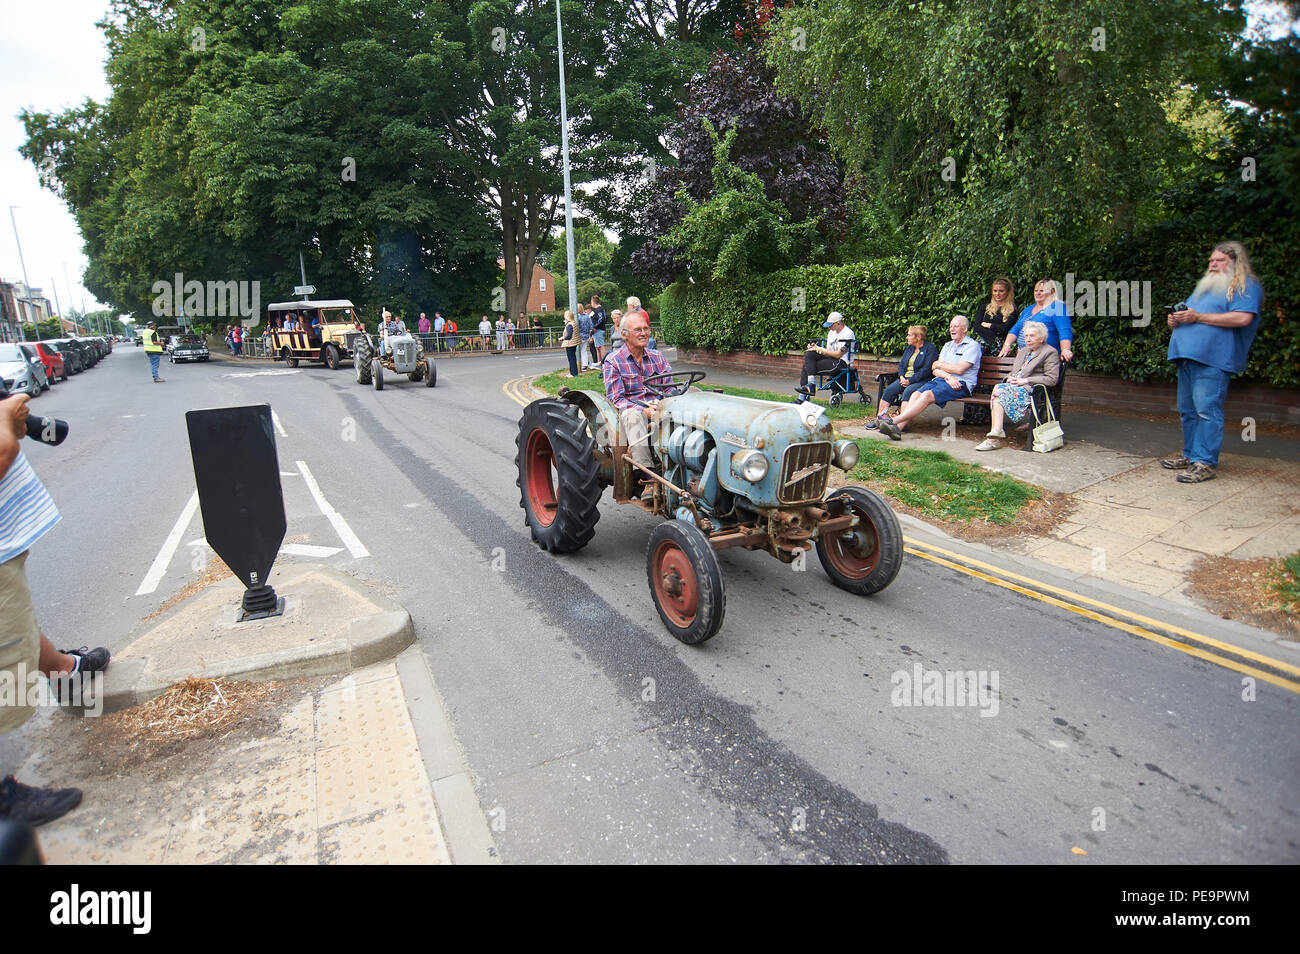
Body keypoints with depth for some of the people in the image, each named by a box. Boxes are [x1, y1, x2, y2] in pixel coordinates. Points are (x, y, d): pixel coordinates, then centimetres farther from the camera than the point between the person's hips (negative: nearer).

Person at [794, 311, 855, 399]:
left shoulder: (847, 334, -11)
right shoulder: (832, 332, 17)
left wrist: (819, 349, -13)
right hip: (831, 359, 9)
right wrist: (815, 347, -2)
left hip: (842, 362, -9)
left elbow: (838, 354, -18)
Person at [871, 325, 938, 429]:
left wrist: (909, 381, -18)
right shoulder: (910, 348, 20)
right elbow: (901, 364, 18)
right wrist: (901, 377, -3)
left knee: (907, 392, -34)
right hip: (905, 379, 7)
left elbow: (926, 370, -14)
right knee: (889, 390, -17)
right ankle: (879, 418, -21)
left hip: (922, 381, -7)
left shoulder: (930, 348, -5)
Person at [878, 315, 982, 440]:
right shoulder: (948, 346, 25)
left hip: (960, 384, -7)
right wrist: (948, 376, -10)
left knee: (927, 395, -31)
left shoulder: (972, 345, 2)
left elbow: (959, 369, -11)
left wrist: (940, 364, 4)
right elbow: (935, 370, 11)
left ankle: (893, 421, -41)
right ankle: (898, 427, -37)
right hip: (941, 379, 7)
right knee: (916, 394, -22)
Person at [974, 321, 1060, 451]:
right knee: (998, 388, -27)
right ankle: (996, 433, -37)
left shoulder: (1050, 352, 4)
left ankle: (995, 435, -36)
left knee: (999, 389, -30)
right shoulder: (1023, 351, 28)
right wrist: (1009, 378, 4)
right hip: (1015, 386, 7)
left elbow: (1052, 379, -7)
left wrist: (1025, 380, -12)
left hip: (1031, 390, -7)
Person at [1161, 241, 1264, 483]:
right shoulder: (1205, 286, 28)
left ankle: (1205, 462, -13)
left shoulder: (1247, 286, 3)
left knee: (1207, 409, -13)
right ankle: (1190, 455, 19)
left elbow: (1242, 318, -13)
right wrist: (1176, 320, 6)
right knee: (1187, 410, 11)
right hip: (1188, 355, 9)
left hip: (1214, 357, -8)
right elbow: (1189, 314, 31)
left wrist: (1198, 317, -13)